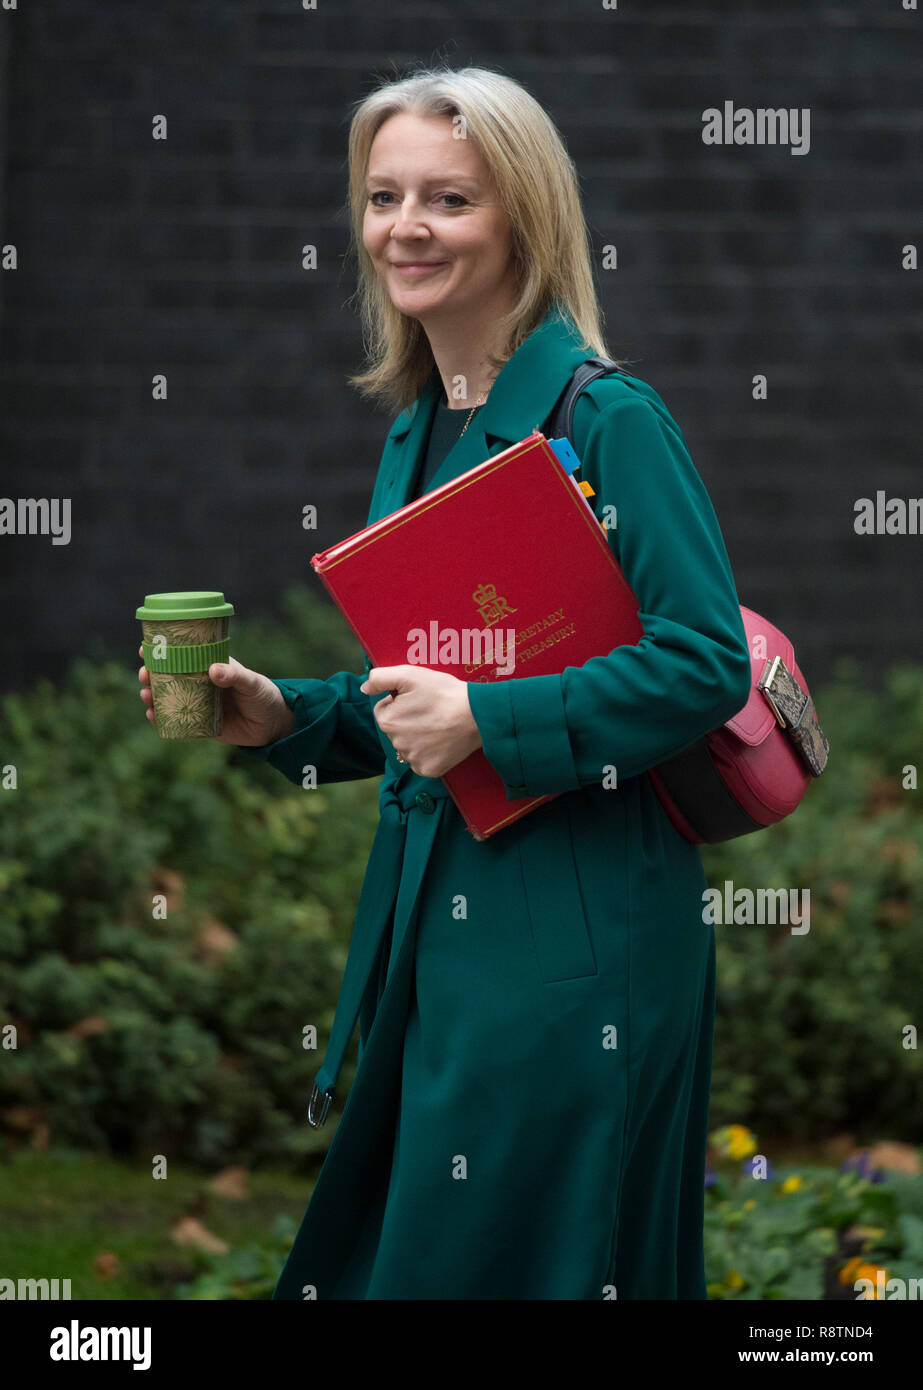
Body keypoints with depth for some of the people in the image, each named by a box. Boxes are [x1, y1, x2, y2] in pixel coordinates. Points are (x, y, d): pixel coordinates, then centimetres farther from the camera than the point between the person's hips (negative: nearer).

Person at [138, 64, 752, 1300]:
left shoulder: (609, 419, -11)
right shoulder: (416, 431, 13)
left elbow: (706, 662, -17)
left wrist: (488, 721, -21)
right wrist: (288, 717, 5)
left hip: (573, 923, -8)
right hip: (429, 908, 8)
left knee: (527, 1253, -2)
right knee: (397, 1243, 12)